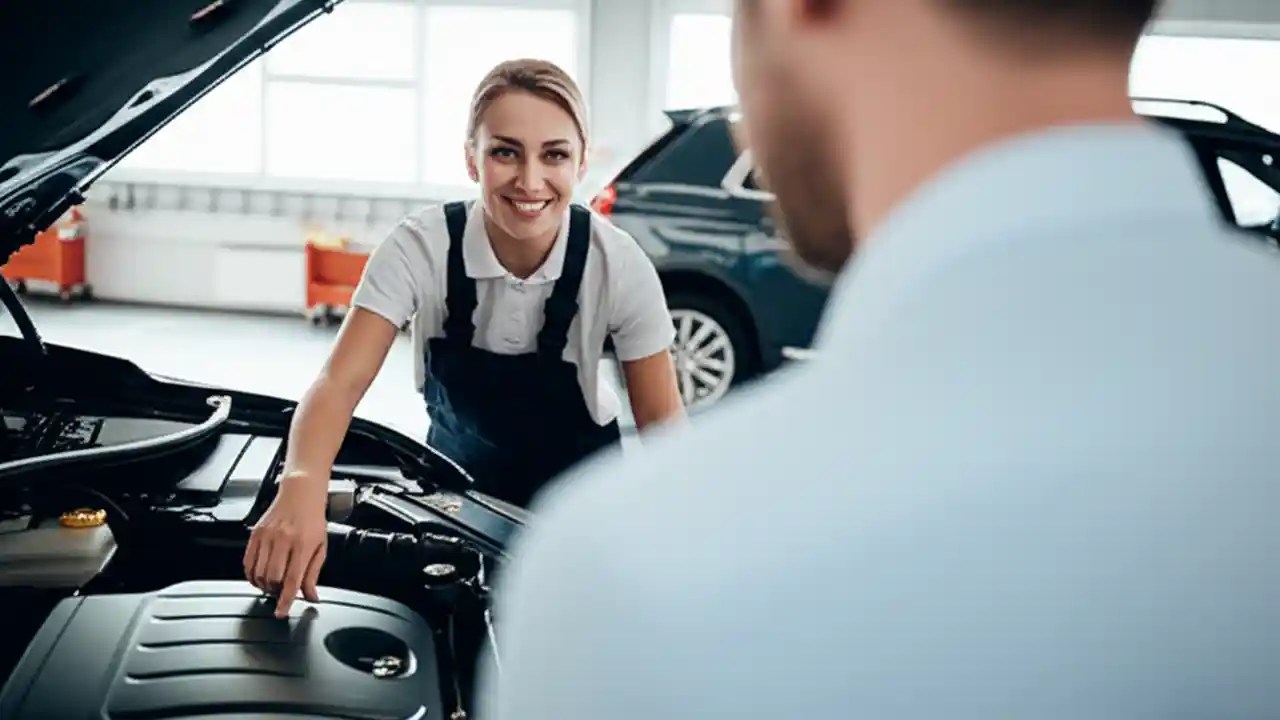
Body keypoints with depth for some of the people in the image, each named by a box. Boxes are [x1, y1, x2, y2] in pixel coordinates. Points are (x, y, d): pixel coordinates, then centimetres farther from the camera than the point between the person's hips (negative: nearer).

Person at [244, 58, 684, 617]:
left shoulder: (618, 265, -25)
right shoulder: (421, 247, -26)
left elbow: (660, 418, -16)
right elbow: (342, 381, -33)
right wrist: (302, 484, -53)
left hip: (575, 483, 0)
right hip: (458, 472, 1)